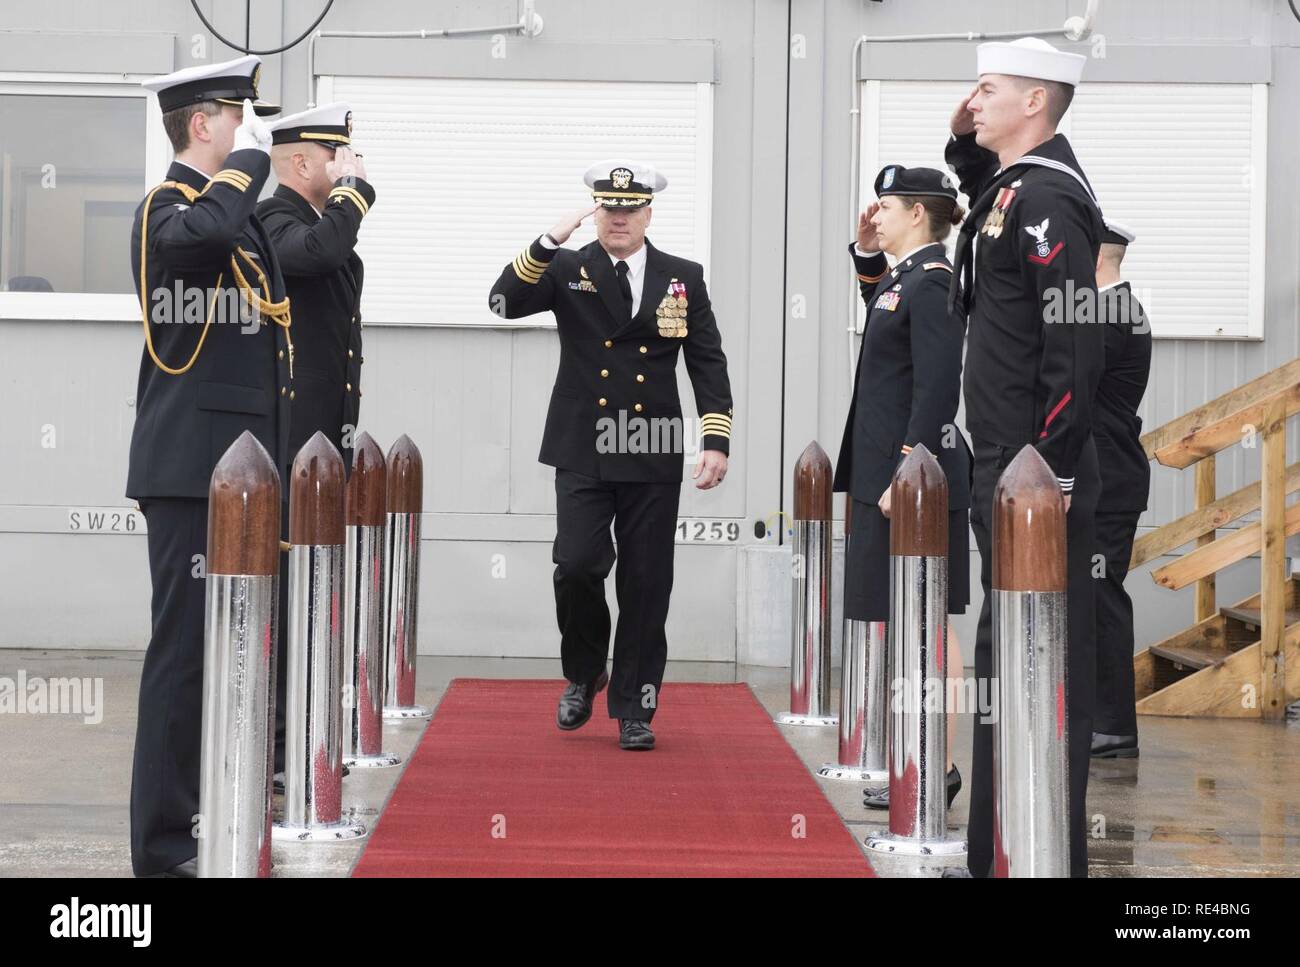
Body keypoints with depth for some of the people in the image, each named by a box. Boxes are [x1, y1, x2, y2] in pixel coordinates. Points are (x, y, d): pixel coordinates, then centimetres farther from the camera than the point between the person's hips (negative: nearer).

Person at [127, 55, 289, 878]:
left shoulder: (241, 215, 18)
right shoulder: (168, 206, -10)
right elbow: (205, 230, -37)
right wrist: (251, 155, -20)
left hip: (235, 465, 10)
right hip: (192, 467, -10)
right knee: (187, 643, -8)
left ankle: (208, 811, 23)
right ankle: (165, 843, -4)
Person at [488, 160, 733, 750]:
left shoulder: (684, 279, 7)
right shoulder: (566, 271, 5)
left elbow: (708, 365, 7)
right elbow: (505, 302, -11)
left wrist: (717, 441, -2)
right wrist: (548, 243, -20)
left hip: (654, 459, 1)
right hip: (584, 453, -1)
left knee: (646, 585, 2)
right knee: (576, 566, -13)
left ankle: (633, 708, 14)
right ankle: (584, 674, 15)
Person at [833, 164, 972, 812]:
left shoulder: (933, 284, -15)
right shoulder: (906, 277, 13)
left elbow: (936, 391, -21)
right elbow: (887, 317, 38)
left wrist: (905, 476, -23)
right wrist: (868, 257, 22)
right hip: (891, 472, 10)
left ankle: (938, 769, -3)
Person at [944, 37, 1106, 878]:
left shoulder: (1048, 198, -15)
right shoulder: (1014, 186, 14)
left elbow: (1076, 350, -22)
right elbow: (985, 193, 42)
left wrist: (1052, 475, -22)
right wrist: (966, 143, 23)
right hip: (1004, 468, 10)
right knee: (1006, 653, 15)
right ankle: (998, 851, 23)